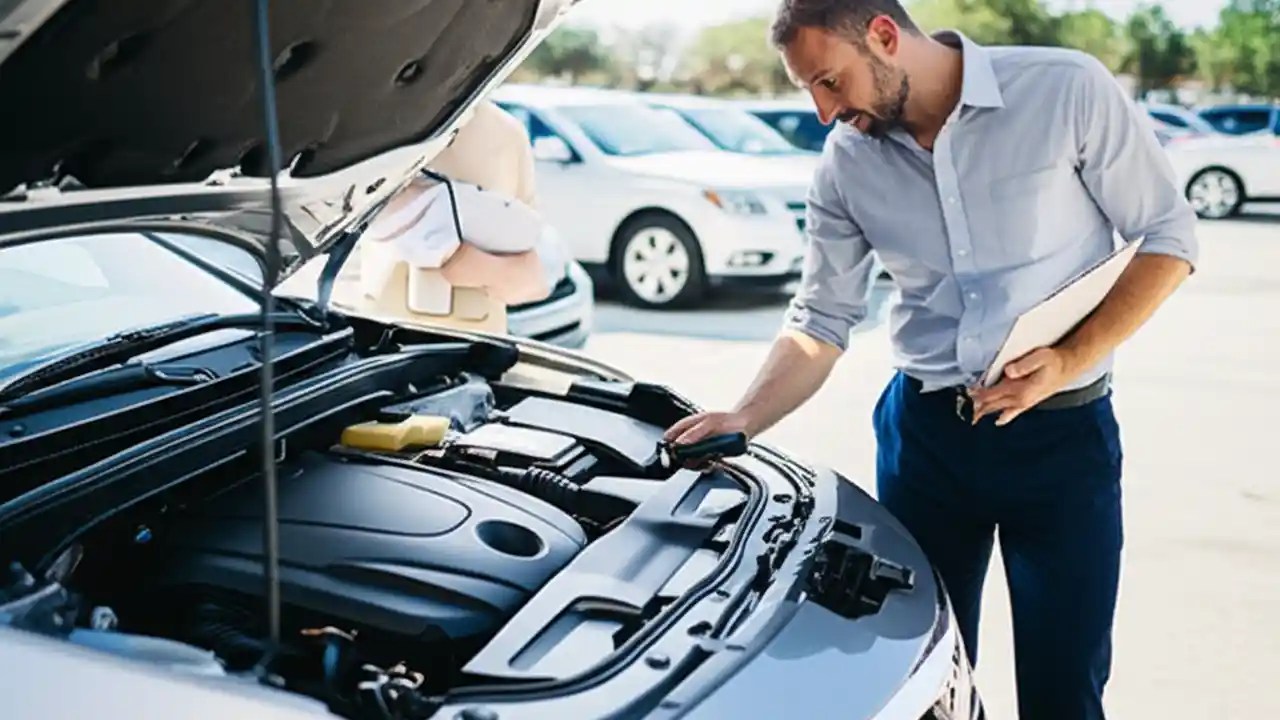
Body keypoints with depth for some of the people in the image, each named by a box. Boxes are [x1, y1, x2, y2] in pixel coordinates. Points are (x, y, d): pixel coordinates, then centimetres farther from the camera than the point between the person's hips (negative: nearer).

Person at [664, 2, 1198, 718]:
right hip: (923, 432, 3)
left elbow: (1169, 239, -6)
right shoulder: (847, 162, 0)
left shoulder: (1068, 89, -12)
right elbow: (822, 319, 4)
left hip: (1062, 433, -3)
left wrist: (1071, 359, -16)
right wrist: (745, 418, -11)